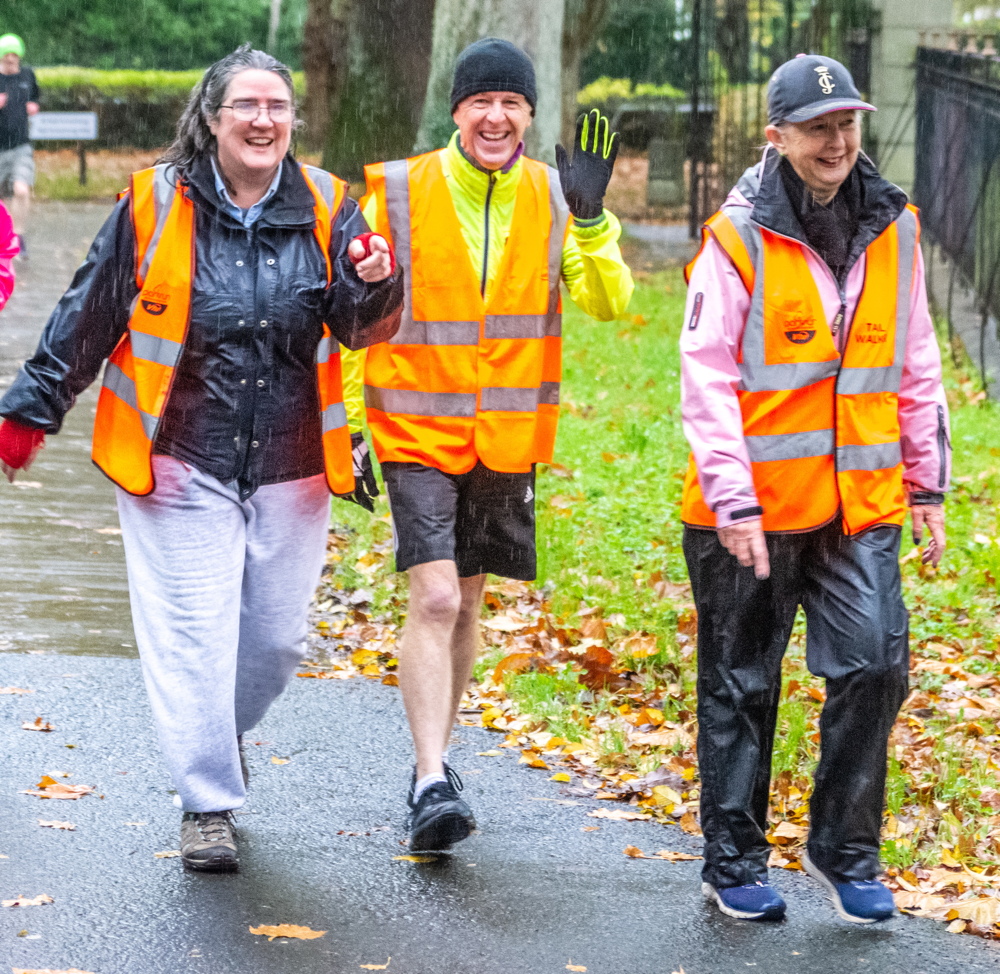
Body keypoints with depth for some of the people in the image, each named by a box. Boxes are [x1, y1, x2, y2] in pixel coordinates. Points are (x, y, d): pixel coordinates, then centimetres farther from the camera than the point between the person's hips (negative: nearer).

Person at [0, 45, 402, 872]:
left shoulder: (326, 208, 0)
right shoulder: (154, 205, -6)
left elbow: (363, 328, -8)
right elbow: (87, 320, 2)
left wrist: (374, 284, -30)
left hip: (291, 471, 2)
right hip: (180, 464, -2)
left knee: (276, 639, 10)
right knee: (195, 636, -5)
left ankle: (220, 736, 39)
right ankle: (208, 803, 6)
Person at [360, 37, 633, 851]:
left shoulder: (553, 199, -1)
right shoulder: (400, 196, -7)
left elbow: (609, 304, -12)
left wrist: (591, 218, -25)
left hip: (508, 439, 3)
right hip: (418, 433, -3)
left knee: (466, 603, 15)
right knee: (434, 600, -16)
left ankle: (433, 762, 31)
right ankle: (432, 782, -17)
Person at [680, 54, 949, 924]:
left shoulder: (892, 231, 6)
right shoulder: (739, 240, -8)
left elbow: (916, 369, 14)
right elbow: (707, 379, -10)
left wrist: (928, 484, 12)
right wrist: (733, 502, -15)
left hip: (862, 504, 3)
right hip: (753, 508, -3)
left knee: (876, 665, -7)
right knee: (742, 688, 7)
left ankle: (844, 850, 11)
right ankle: (735, 864, 20)